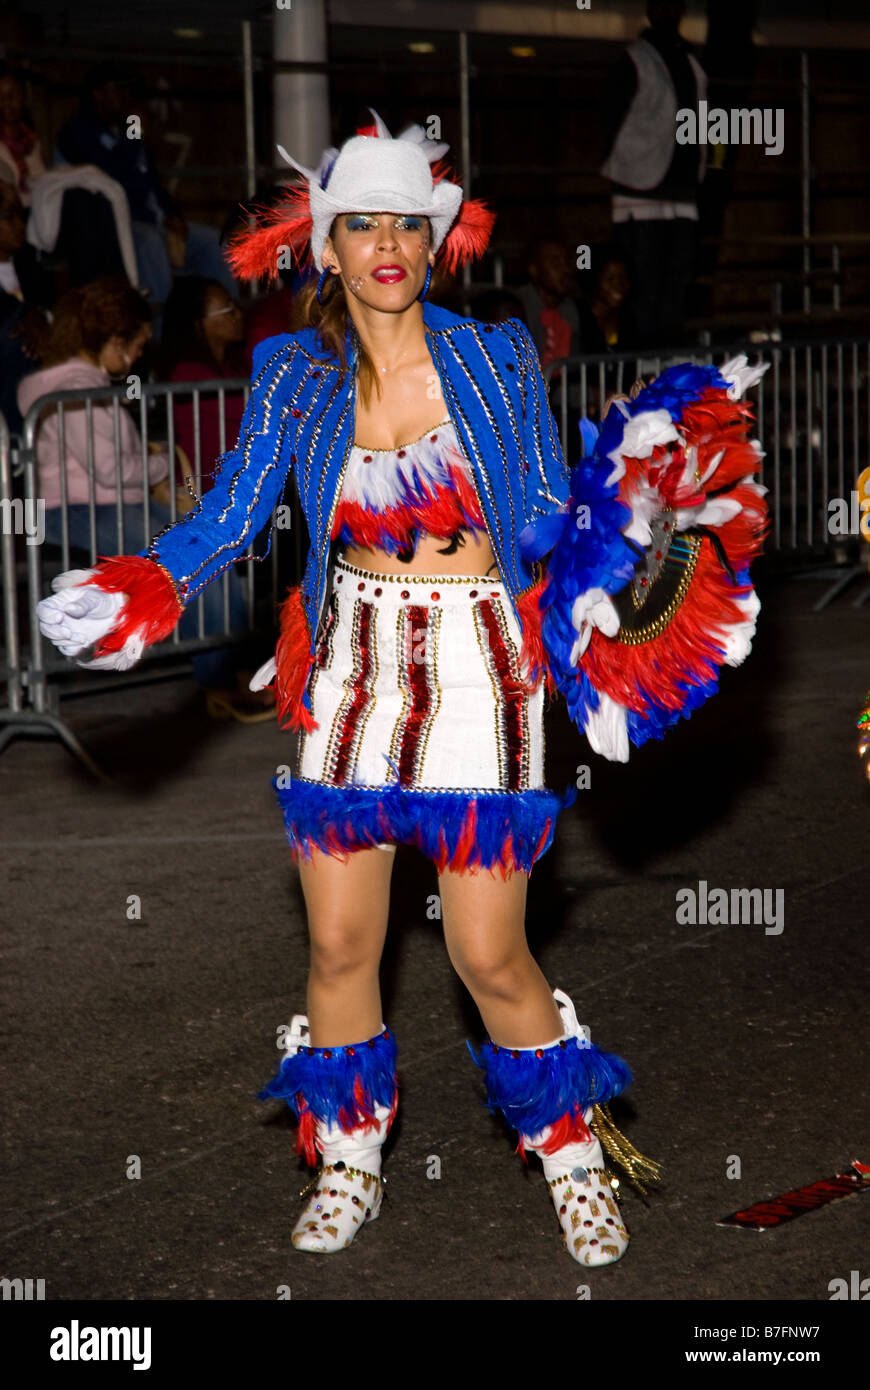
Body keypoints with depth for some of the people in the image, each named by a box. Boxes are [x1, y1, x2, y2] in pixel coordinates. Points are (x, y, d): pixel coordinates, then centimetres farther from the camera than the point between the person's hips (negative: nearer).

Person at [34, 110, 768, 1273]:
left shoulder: (498, 360, -3)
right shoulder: (297, 375, 2)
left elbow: (552, 519, 3)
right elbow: (232, 513, -2)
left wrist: (632, 485, -16)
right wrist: (146, 589, -17)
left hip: (478, 673, -2)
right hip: (352, 675, 3)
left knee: (490, 959, -2)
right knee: (339, 947, 7)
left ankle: (574, 1157, 22)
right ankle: (348, 1166, 29)